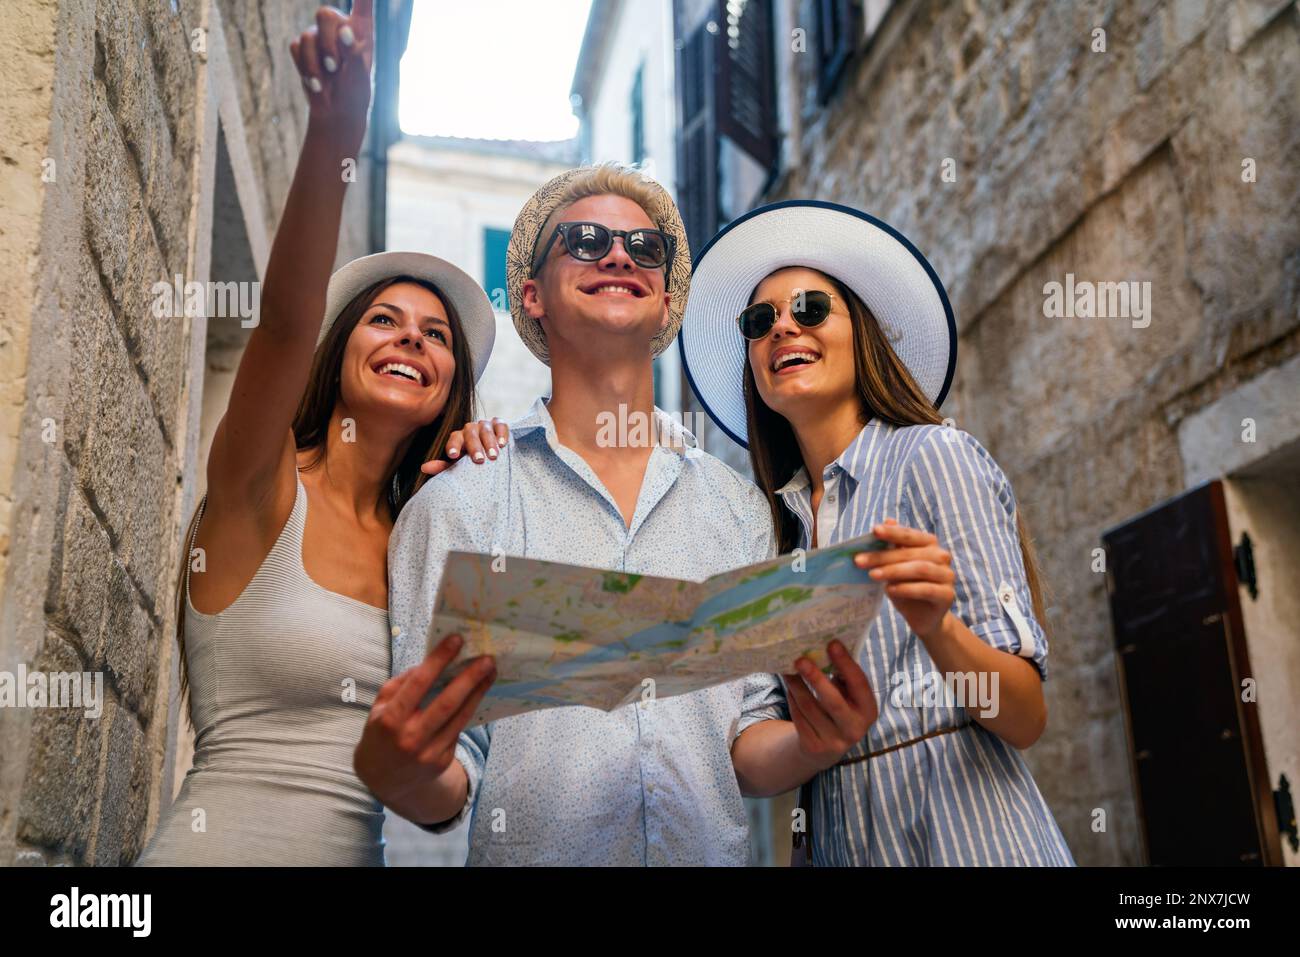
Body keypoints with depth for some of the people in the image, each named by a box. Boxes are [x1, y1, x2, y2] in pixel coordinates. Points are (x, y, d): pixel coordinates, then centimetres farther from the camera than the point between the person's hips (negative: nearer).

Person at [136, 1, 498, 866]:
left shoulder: (421, 534, 8)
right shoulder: (262, 491, -7)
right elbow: (286, 321, -24)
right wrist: (332, 140, -38)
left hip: (377, 841, 5)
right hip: (224, 838, -5)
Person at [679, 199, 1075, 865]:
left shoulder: (933, 455, -6)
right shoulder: (786, 523, 11)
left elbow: (1027, 717, -13)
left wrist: (935, 625, -30)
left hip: (964, 827, -5)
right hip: (842, 839, 6)